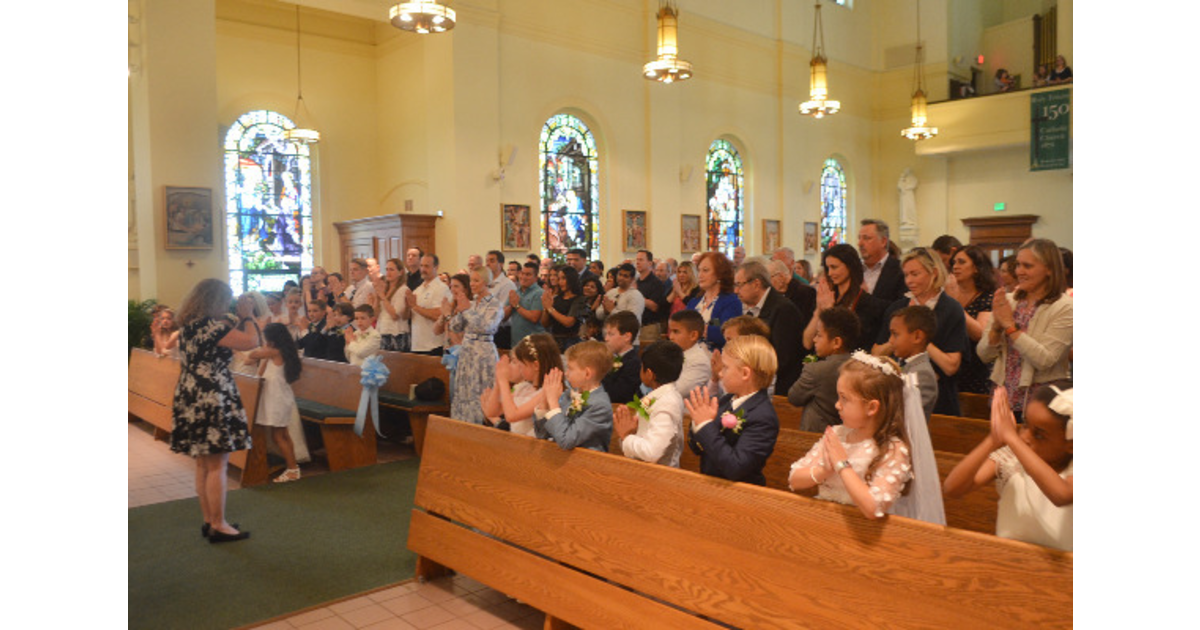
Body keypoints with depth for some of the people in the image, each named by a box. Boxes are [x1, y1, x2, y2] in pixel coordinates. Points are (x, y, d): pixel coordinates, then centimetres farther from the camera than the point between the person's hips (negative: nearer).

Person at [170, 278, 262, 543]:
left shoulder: (187, 326, 11)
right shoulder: (213, 326, -17)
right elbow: (252, 342, -16)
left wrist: (232, 323, 13)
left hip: (190, 400, 9)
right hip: (212, 401, -9)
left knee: (203, 465, 15)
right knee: (217, 466, -2)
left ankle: (209, 521, 24)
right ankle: (218, 526, 4)